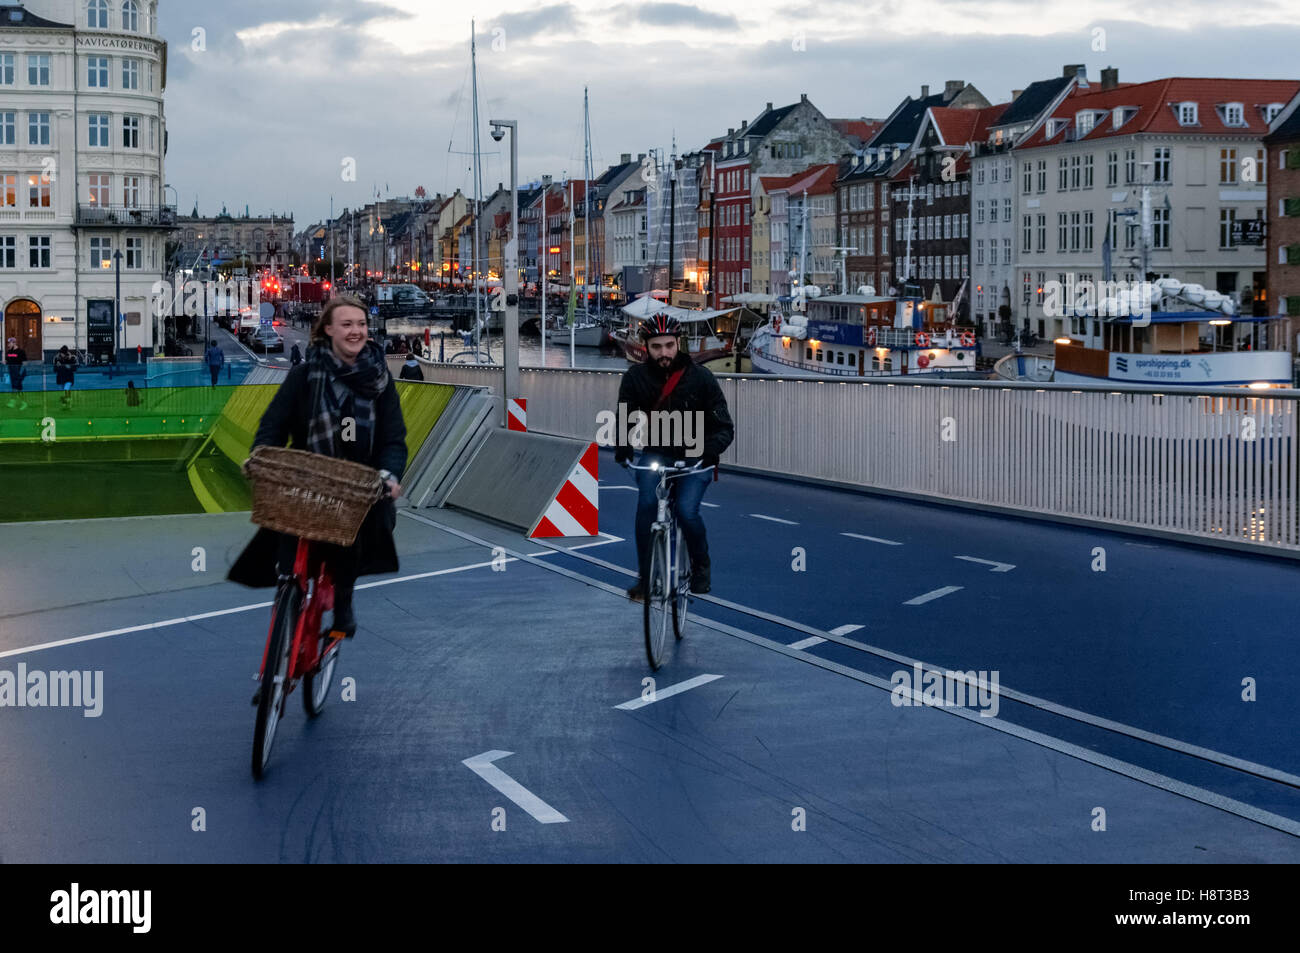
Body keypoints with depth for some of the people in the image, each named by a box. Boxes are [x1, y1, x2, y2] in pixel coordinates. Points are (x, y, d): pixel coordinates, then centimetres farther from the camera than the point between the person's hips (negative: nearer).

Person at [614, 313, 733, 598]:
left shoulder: (700, 377, -11)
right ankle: (646, 578, -14)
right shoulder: (635, 377, -7)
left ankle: (701, 565, 7)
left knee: (686, 511, -23)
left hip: (694, 457, -2)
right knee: (646, 504, -25)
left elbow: (724, 427, -11)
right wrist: (623, 447, -18)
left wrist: (710, 450, -32)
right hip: (656, 453, 2)